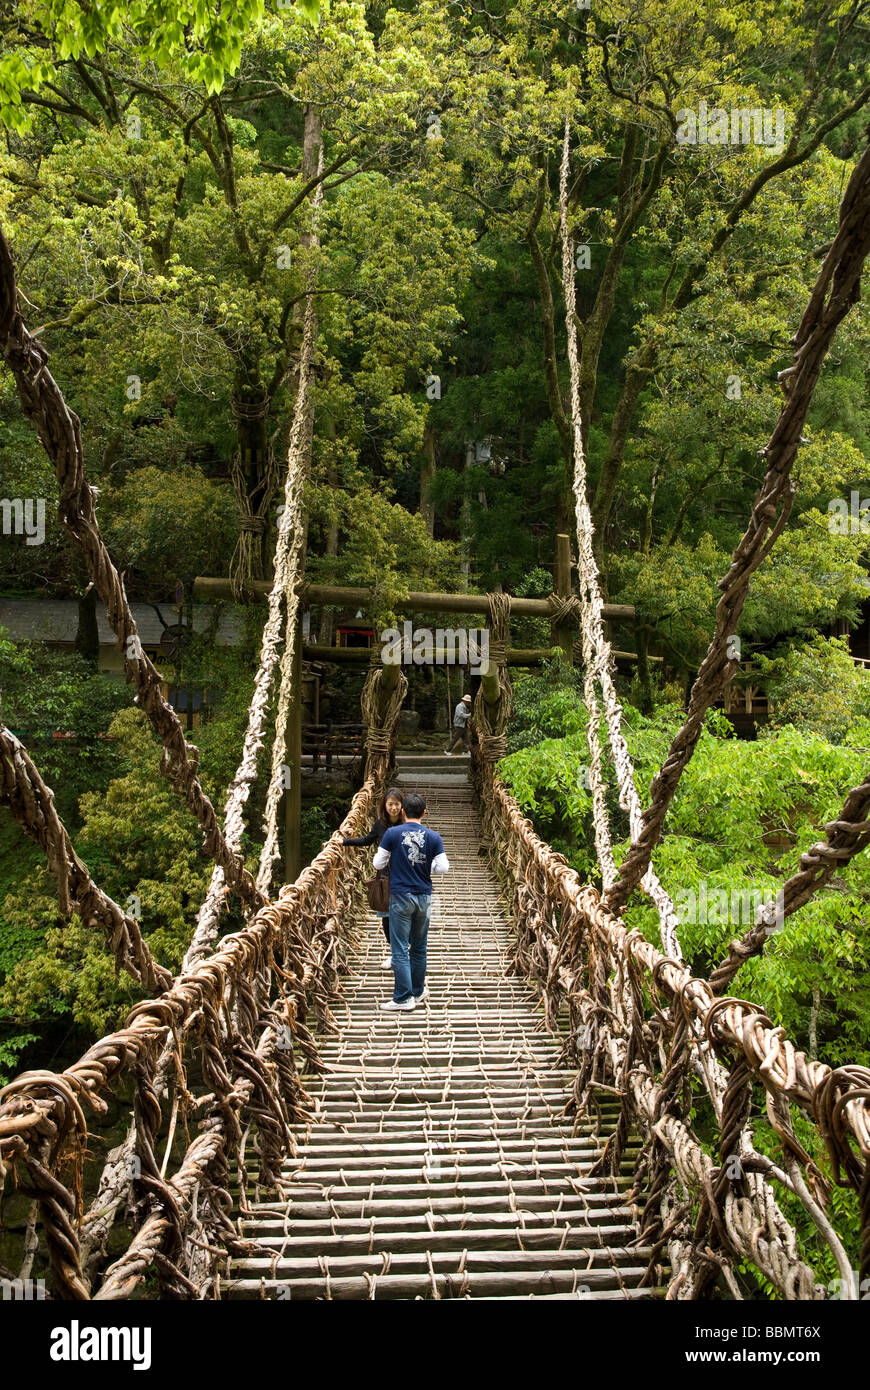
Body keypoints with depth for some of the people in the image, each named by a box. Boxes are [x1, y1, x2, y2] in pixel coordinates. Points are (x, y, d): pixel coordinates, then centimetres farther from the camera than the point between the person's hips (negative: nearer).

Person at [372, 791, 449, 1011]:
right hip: (424, 897, 3)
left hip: (401, 896, -3)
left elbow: (378, 863, -4)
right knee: (419, 947, 16)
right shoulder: (433, 837, -2)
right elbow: (442, 868, -3)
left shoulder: (392, 834, -8)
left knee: (400, 949, 0)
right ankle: (418, 991, 27)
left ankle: (403, 998, -1)